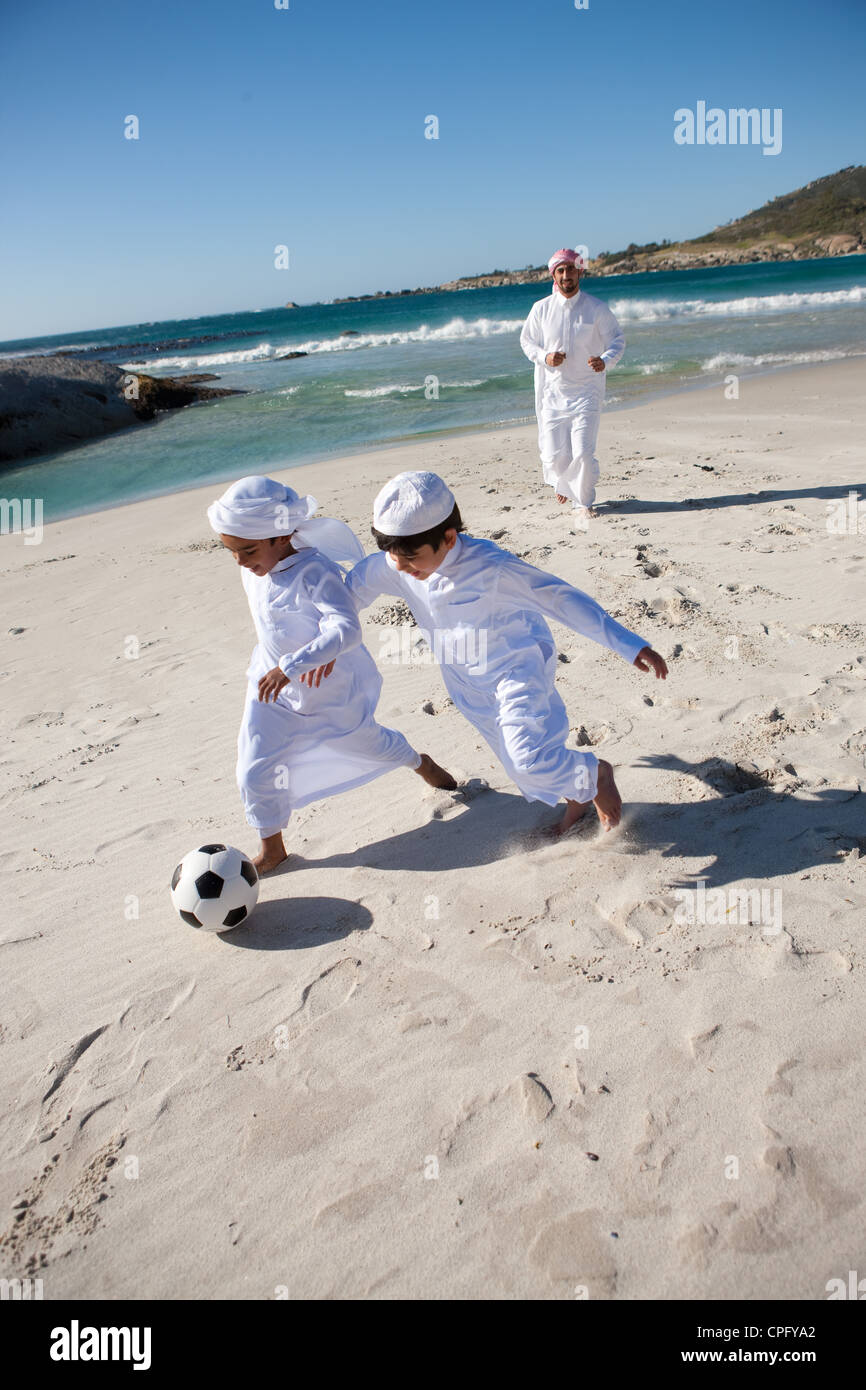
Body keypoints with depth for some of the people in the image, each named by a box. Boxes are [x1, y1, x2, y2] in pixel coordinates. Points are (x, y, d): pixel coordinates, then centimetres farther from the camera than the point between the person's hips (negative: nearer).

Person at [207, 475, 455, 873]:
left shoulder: (314, 572, -33)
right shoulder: (253, 569, -9)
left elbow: (347, 629, -46)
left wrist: (290, 666, -50)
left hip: (330, 688, -5)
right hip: (271, 687, 5)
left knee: (364, 741, 22)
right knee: (254, 771, 0)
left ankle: (421, 763, 56)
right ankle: (272, 848, 24)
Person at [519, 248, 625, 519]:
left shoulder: (597, 308, -2)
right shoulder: (541, 308, 2)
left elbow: (617, 340, 3)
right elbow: (527, 341, 12)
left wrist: (605, 360, -19)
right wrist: (544, 357, -9)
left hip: (586, 392, -2)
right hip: (552, 392, 2)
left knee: (583, 452, -13)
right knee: (553, 453, 3)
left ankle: (583, 503, 8)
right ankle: (564, 484, 38)